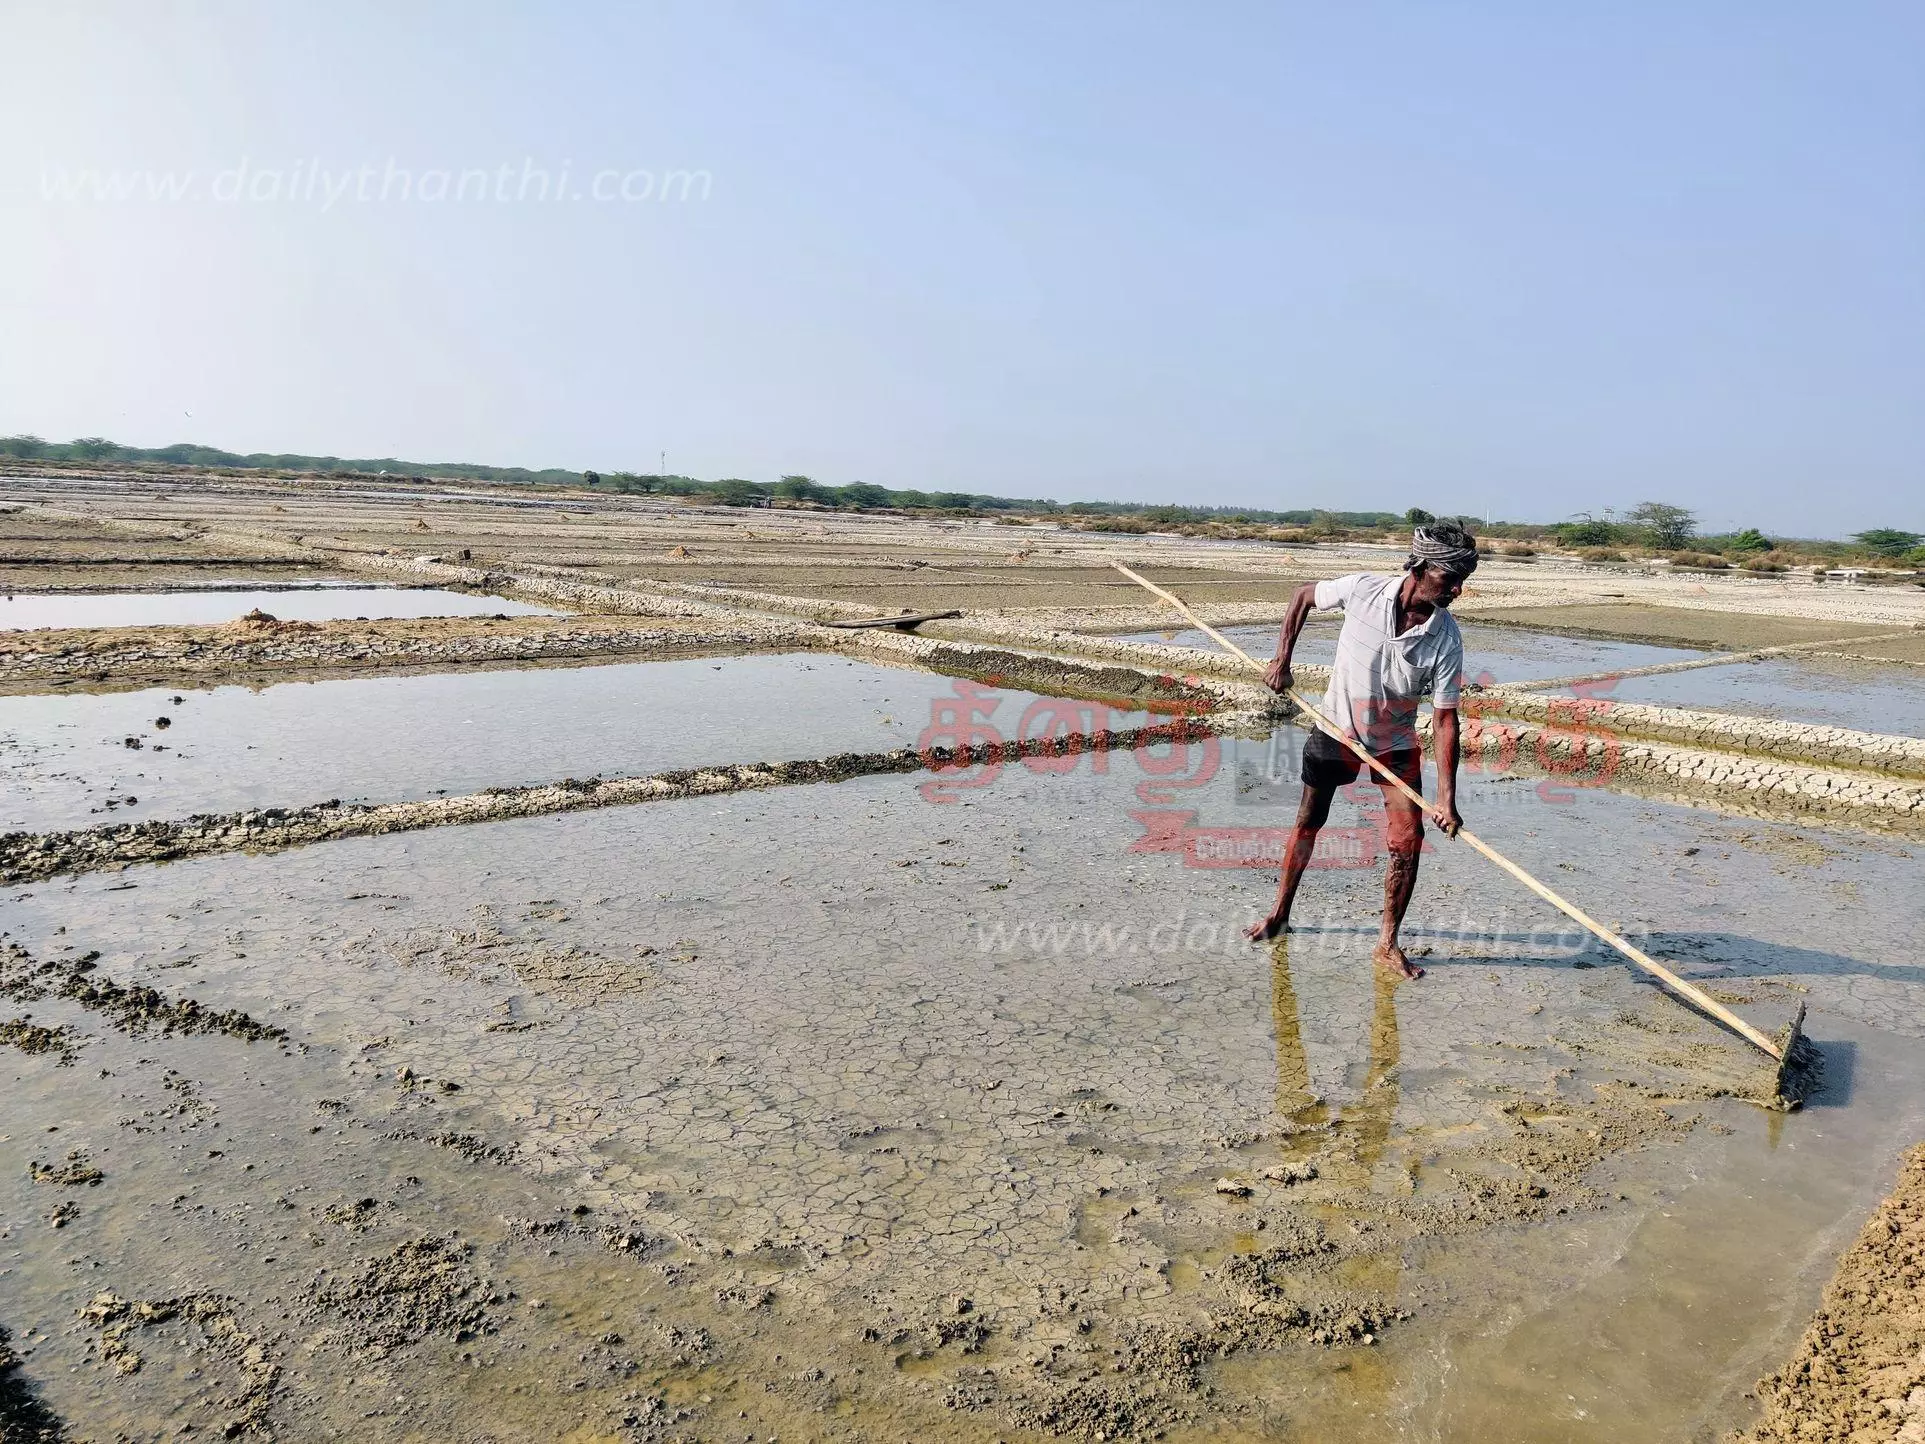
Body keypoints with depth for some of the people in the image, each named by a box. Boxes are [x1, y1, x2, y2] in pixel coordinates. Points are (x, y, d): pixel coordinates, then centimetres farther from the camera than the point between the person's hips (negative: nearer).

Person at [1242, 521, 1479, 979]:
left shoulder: (1446, 639, -21)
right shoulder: (1362, 590, -23)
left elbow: (1445, 718, -19)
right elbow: (1304, 595, -3)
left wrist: (1446, 798, -25)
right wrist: (1282, 661, -7)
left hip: (1396, 744, 0)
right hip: (1336, 730, 0)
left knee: (1408, 839, -8)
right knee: (1308, 824, 12)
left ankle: (1388, 945, 7)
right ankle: (1279, 914, 32)